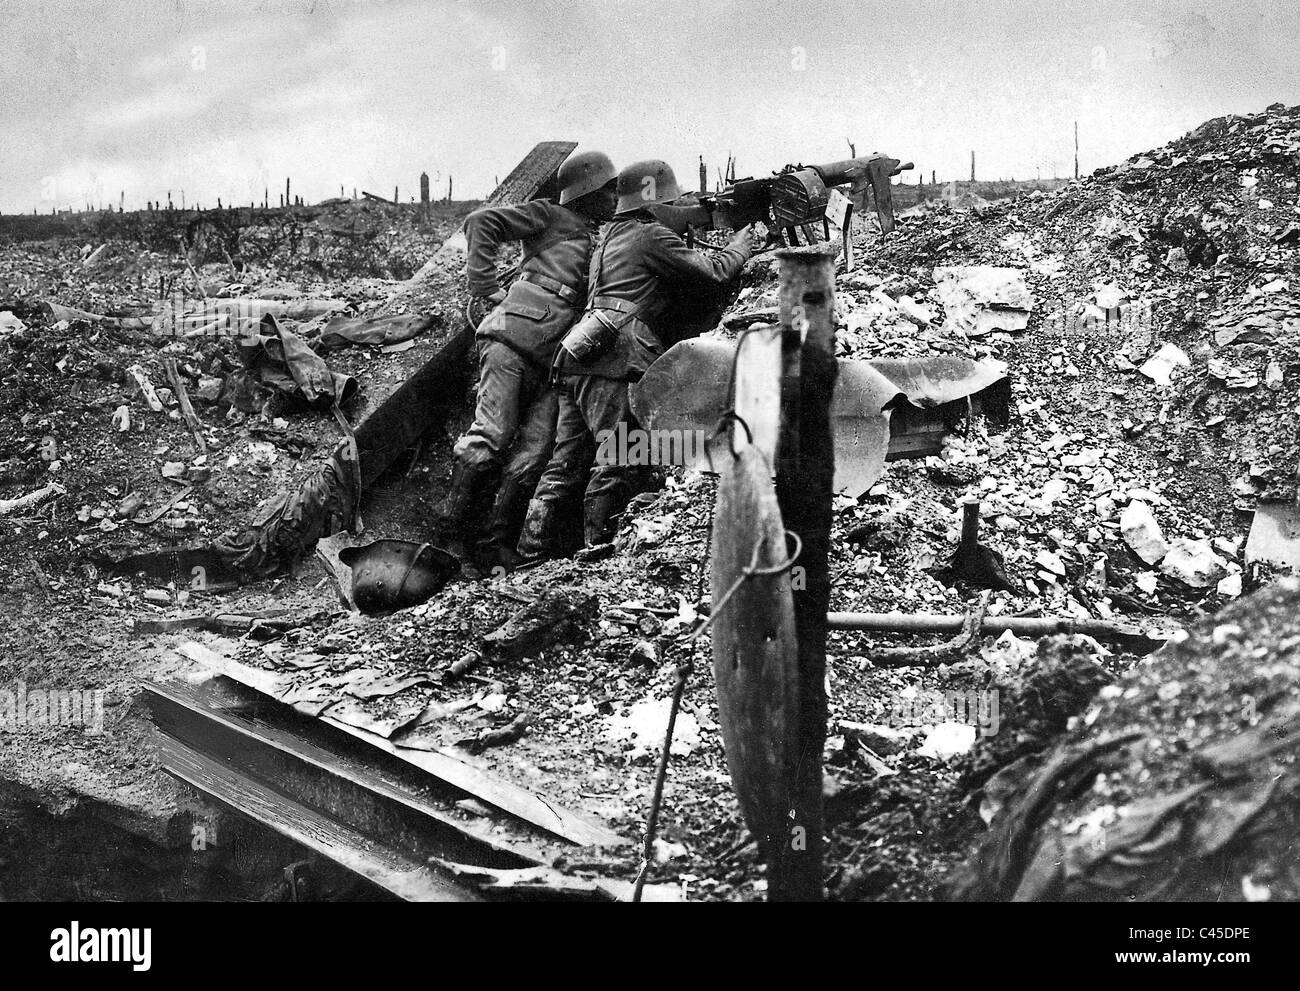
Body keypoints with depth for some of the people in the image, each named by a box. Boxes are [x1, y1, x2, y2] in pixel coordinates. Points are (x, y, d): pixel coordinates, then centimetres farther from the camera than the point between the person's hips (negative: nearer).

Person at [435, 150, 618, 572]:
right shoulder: (550, 217, 7)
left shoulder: (604, 240, 27)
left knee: (534, 450, -5)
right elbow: (480, 223, 1)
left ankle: (497, 544, -2)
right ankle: (452, 532, -9)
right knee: (492, 434, -14)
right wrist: (487, 290, -5)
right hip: (513, 336, -6)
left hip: (551, 361, 6)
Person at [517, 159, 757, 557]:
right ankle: (597, 548, -6)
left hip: (578, 359, 9)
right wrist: (740, 246, 17)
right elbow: (711, 272, -1)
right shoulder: (652, 236, 1)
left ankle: (532, 548, 9)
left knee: (567, 462, 9)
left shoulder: (611, 235, 27)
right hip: (613, 363, -9)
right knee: (619, 462, -7)